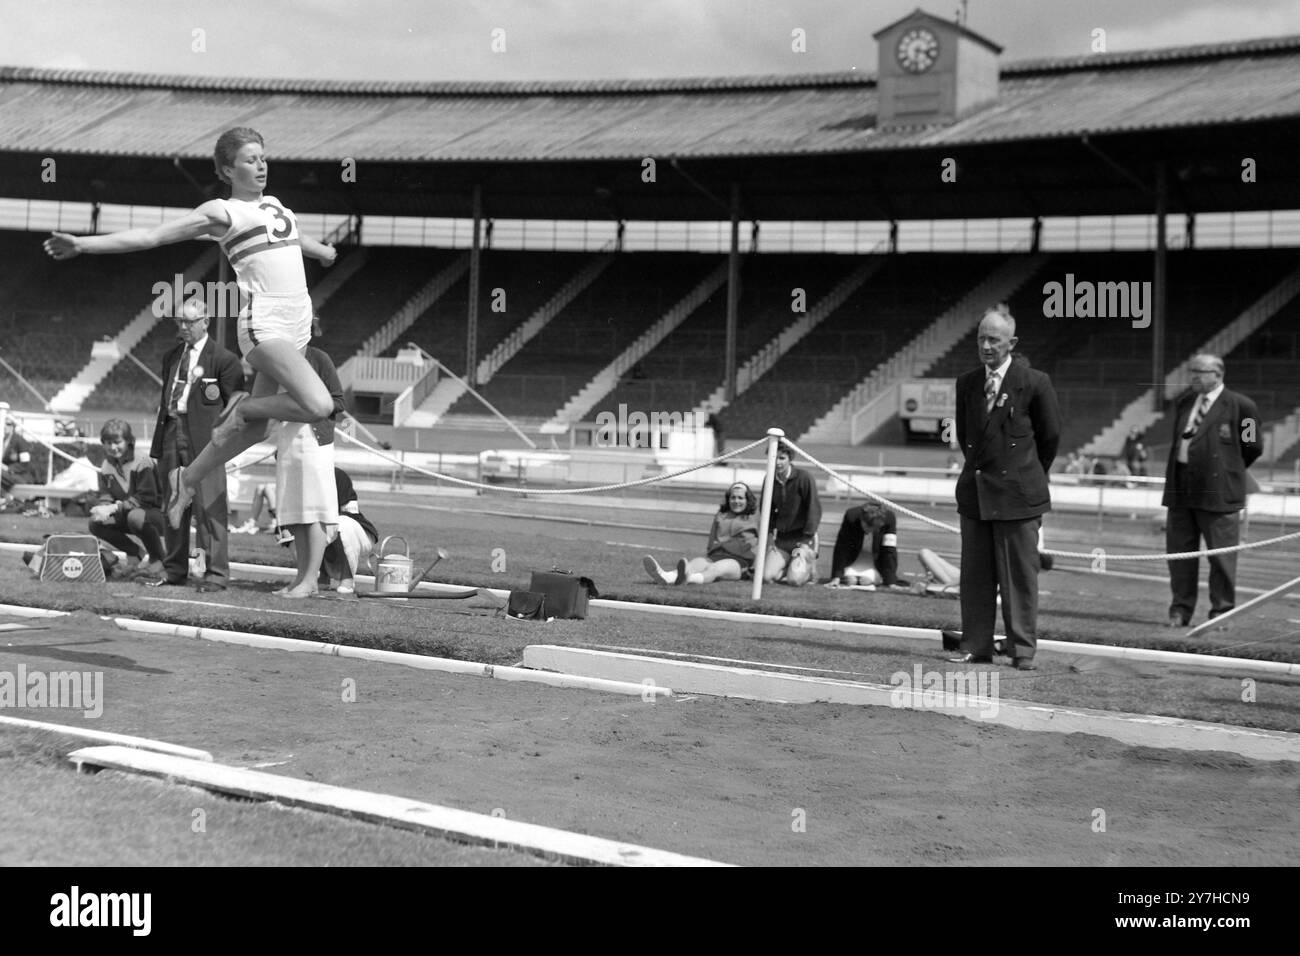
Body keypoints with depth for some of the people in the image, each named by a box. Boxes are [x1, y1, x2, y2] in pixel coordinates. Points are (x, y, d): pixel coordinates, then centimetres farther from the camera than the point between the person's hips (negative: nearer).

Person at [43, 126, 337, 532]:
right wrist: (83, 244, -10)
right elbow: (151, 236, -4)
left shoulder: (273, 205, 20)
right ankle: (243, 406, 0)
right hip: (264, 322, -8)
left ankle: (187, 479, 30)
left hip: (297, 323, 8)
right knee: (317, 404, -25)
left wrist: (322, 250, 63)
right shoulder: (221, 212, -1)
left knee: (254, 428, 11)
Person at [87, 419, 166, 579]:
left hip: (158, 513, -7)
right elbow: (105, 498, 2)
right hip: (126, 515, 7)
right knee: (95, 524, -13)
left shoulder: (142, 462, -17)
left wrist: (115, 507, -29)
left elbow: (145, 498, -21)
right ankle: (137, 554, 6)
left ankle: (158, 559, -12)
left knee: (135, 516, -39)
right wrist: (103, 508, -23)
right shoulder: (106, 467, 4)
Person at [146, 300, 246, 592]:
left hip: (204, 436, -7)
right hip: (172, 432, 7)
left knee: (208, 506, -9)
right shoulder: (171, 357, 19)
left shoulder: (223, 359, -2)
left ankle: (216, 573, -6)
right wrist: (158, 443, 16)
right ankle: (174, 570, 18)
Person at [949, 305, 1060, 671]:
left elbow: (1051, 435, 4)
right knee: (975, 574, 6)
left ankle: (1022, 650, 5)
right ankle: (976, 646, 12)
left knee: (1020, 574, -1)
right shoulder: (966, 384, 8)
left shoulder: (1034, 383, -6)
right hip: (975, 490, 5)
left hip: (1017, 493, -4)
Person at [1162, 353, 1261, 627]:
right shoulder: (1184, 404, 14)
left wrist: (1226, 469, 6)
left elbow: (1252, 448, 2)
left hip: (1218, 491, -6)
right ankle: (1180, 610, 16)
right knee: (1179, 552, 8)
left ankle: (1221, 612, 9)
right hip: (1181, 489, 6)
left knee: (1221, 555, 0)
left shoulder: (1240, 406, -4)